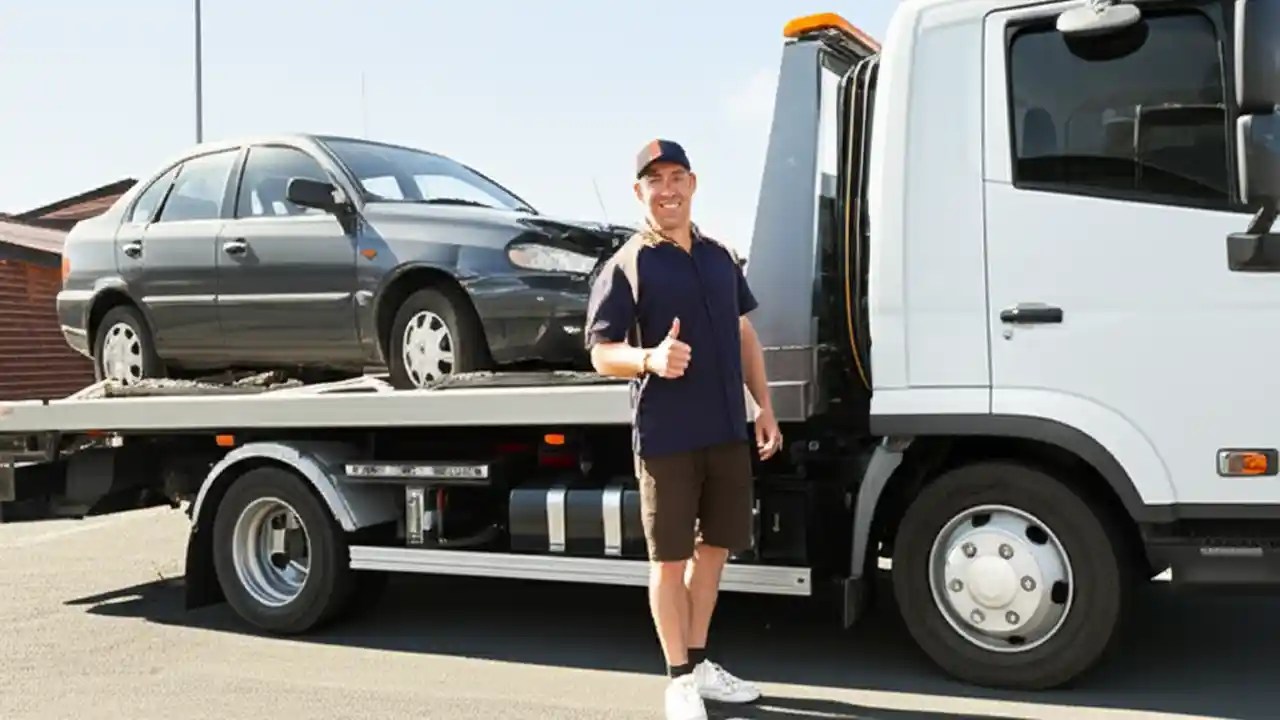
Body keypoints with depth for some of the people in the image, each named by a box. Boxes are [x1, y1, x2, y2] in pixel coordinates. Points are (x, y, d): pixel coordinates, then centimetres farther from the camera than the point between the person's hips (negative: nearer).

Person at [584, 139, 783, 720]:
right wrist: (649, 359, -30)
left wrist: (764, 407, 11)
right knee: (670, 558, 3)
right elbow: (602, 353, -10)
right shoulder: (626, 266, -7)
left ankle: (700, 663, 30)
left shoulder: (720, 257, 12)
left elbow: (745, 335, 18)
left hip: (728, 431, 6)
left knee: (714, 547, 14)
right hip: (666, 436, -6)